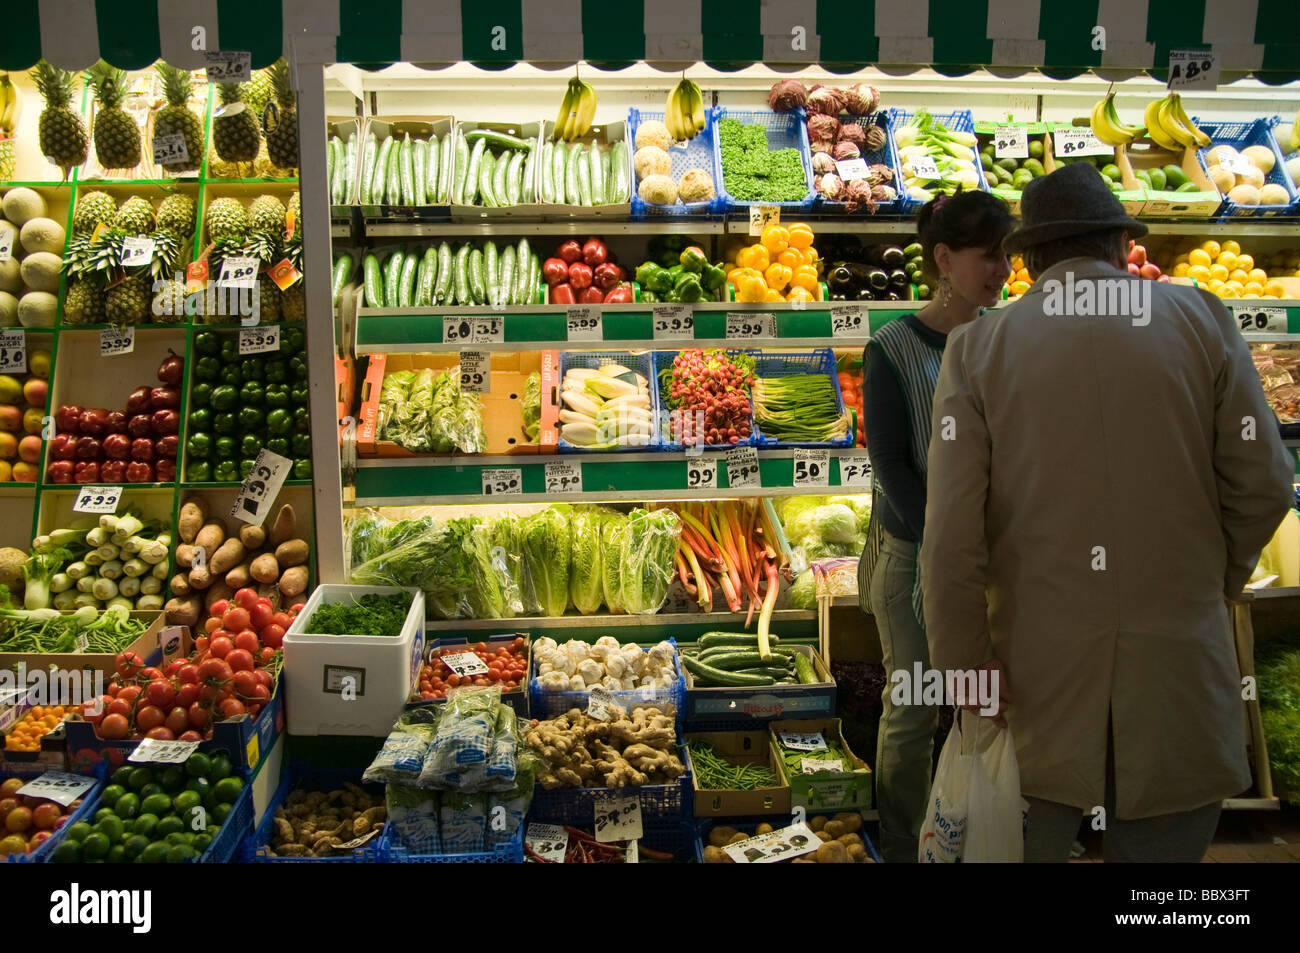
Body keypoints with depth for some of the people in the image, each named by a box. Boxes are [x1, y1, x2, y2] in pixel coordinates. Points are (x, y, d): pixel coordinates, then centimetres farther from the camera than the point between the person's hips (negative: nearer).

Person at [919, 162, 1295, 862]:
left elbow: (953, 536, -9)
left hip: (1037, 674, 0)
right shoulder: (1200, 320, 0)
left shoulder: (979, 348, -3)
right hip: (1179, 671, 1)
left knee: (1026, 842, 16)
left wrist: (962, 682, -3)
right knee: (1163, 843, 16)